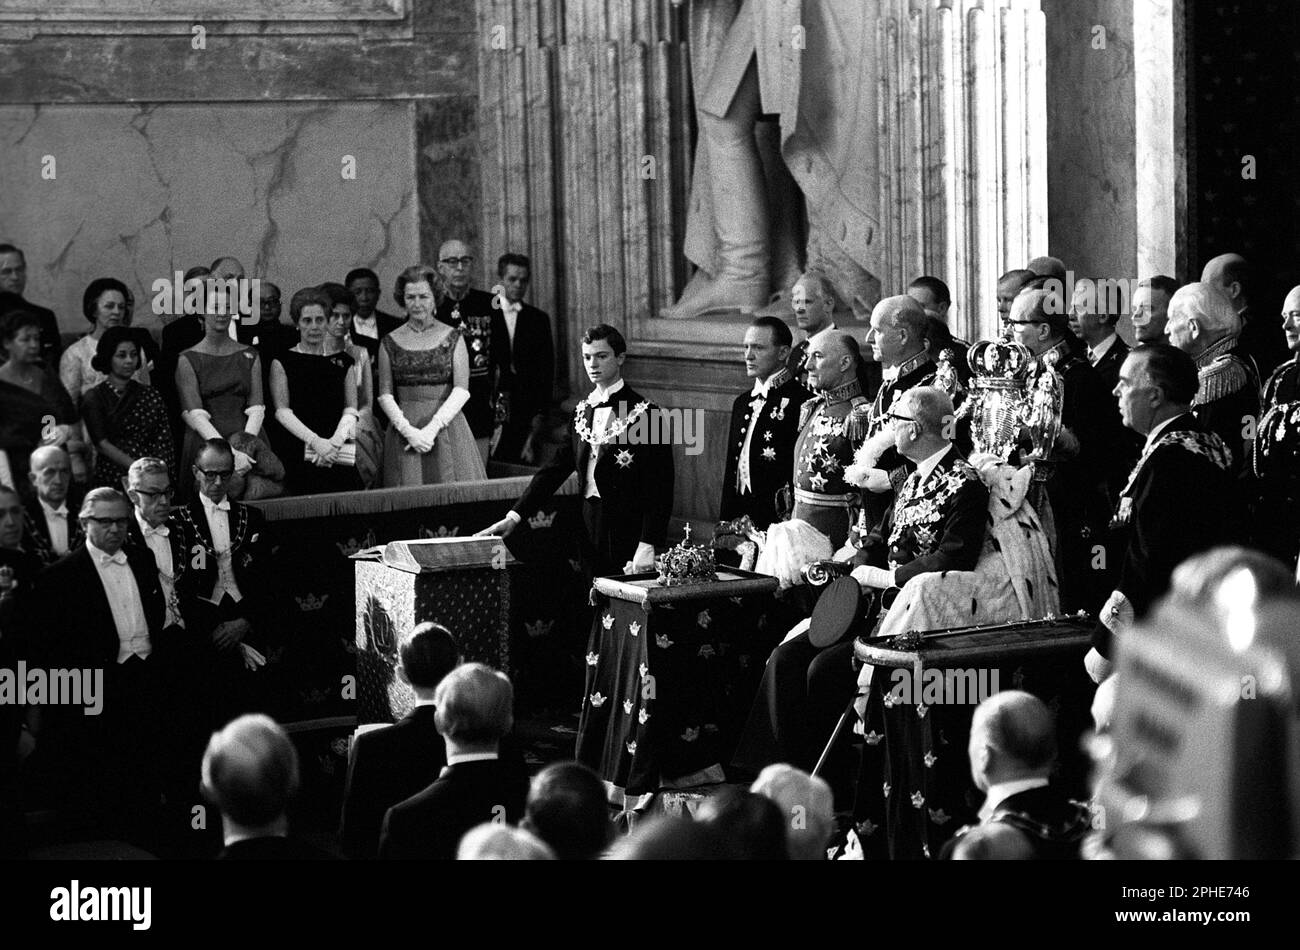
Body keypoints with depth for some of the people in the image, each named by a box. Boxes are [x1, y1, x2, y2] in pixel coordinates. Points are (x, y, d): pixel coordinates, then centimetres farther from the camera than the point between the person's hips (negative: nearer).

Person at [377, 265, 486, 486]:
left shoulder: (453, 338, 5)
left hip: (446, 425, 0)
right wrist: (408, 431, -11)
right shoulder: (390, 343, 8)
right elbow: (385, 395, 4)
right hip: (404, 429, 1)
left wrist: (432, 428, -14)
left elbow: (462, 391, -3)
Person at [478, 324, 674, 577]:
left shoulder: (643, 412, -7)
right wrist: (514, 516, 2)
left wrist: (647, 546, -18)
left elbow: (659, 488, -11)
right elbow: (555, 468, 12)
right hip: (589, 525, 6)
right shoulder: (582, 411, 13)